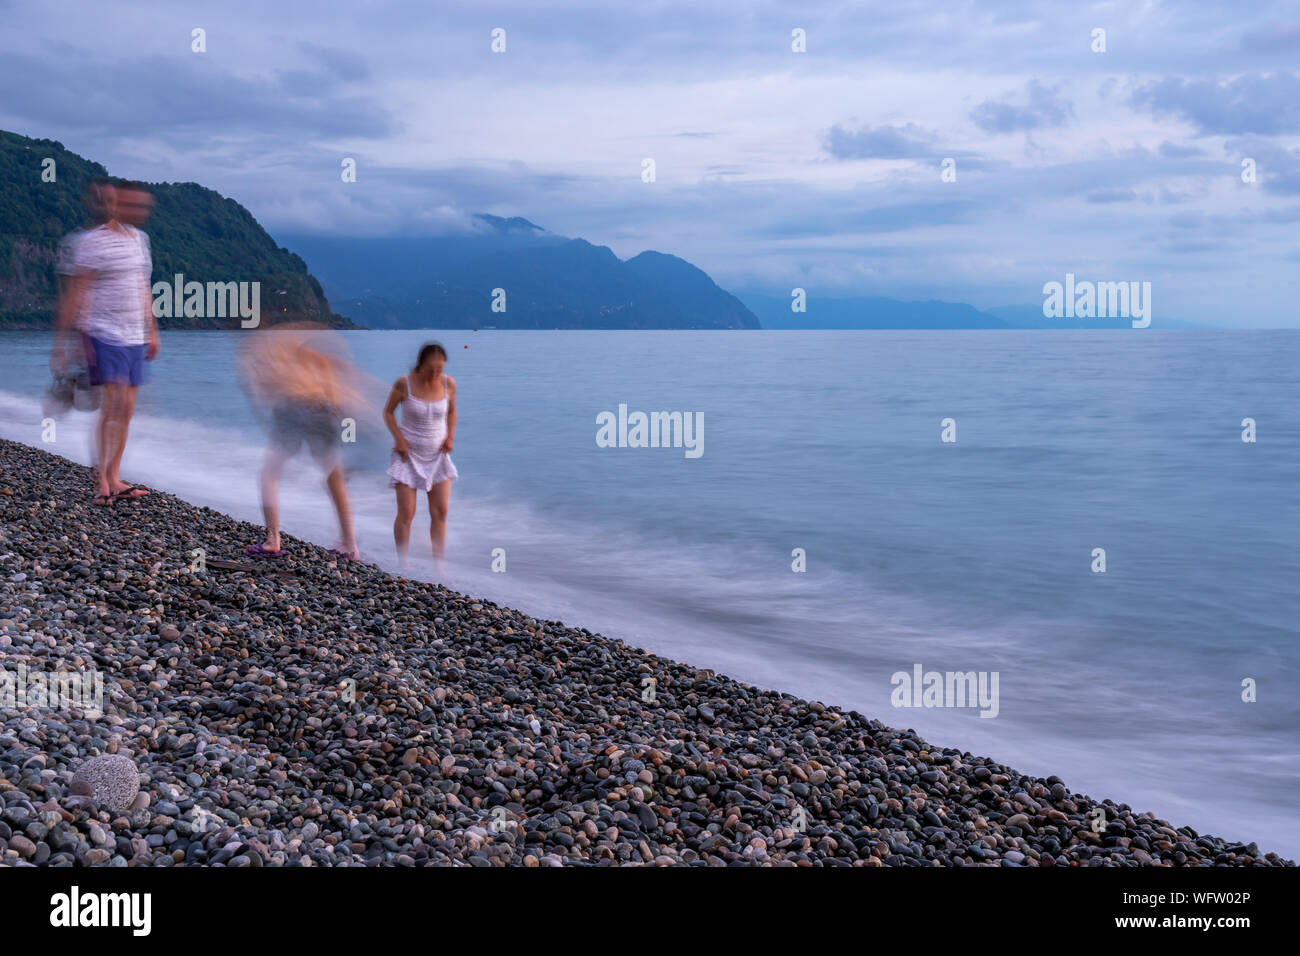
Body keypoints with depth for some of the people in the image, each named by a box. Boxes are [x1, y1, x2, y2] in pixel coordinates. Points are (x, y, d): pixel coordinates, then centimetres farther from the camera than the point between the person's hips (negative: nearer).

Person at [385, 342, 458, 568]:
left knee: (440, 512, 0)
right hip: (409, 453, -3)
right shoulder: (404, 384, -14)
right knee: (406, 513, -4)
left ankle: (439, 566, 7)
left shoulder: (448, 384, -7)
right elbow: (388, 412, -1)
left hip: (438, 454, 3)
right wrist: (399, 438, -14)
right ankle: (402, 565, 6)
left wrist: (450, 436, -4)